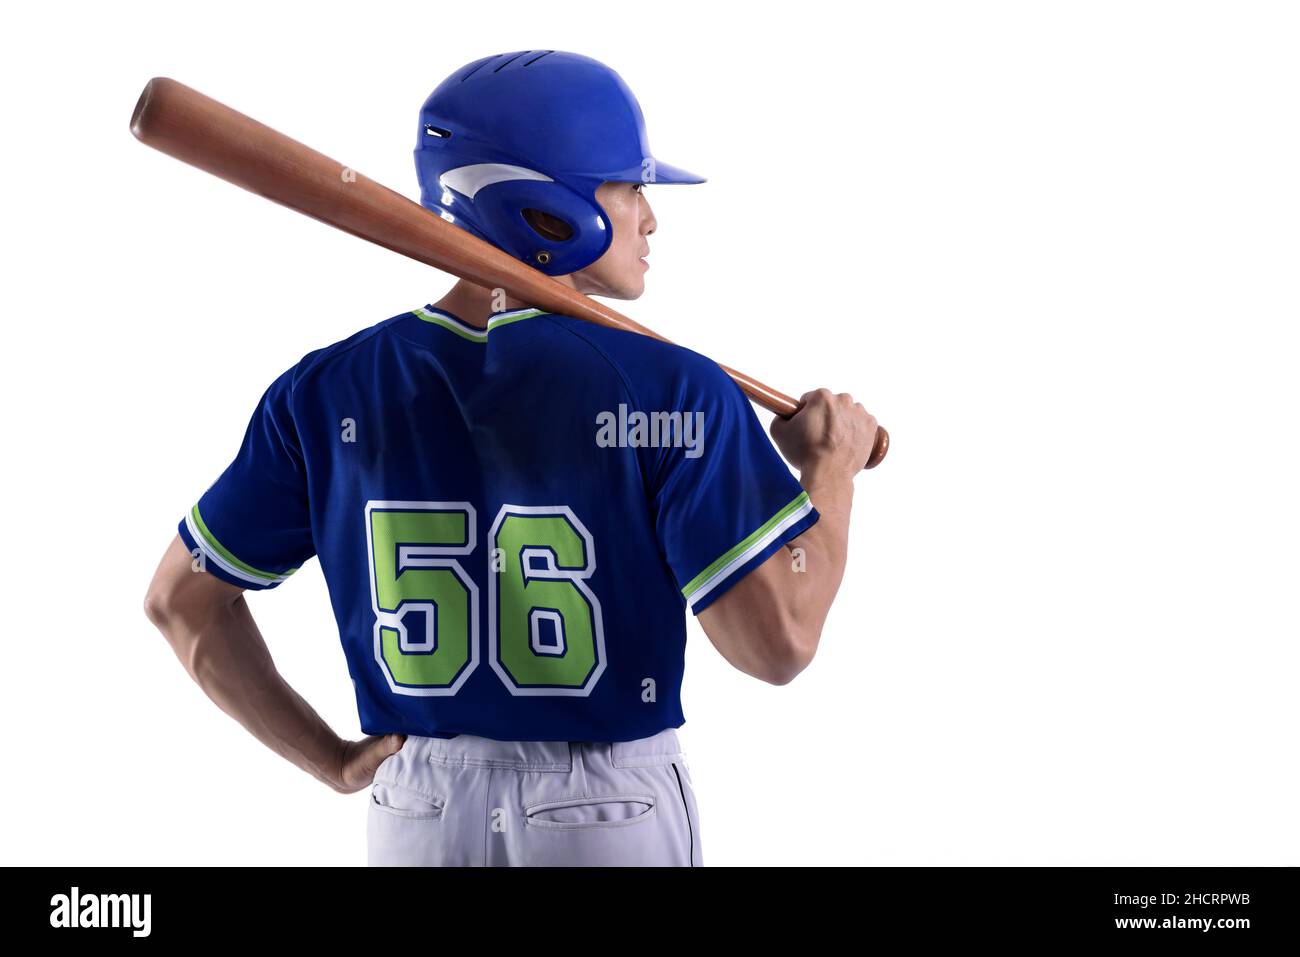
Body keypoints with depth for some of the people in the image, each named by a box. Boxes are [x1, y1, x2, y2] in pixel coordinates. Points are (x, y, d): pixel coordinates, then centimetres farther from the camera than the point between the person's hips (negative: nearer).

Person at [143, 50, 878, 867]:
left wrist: (330, 760, 6)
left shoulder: (325, 396, -3)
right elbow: (779, 643, -17)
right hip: (617, 819, -3)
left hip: (418, 818, 3)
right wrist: (833, 471, -1)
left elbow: (183, 600, 3)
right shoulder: (671, 392, -16)